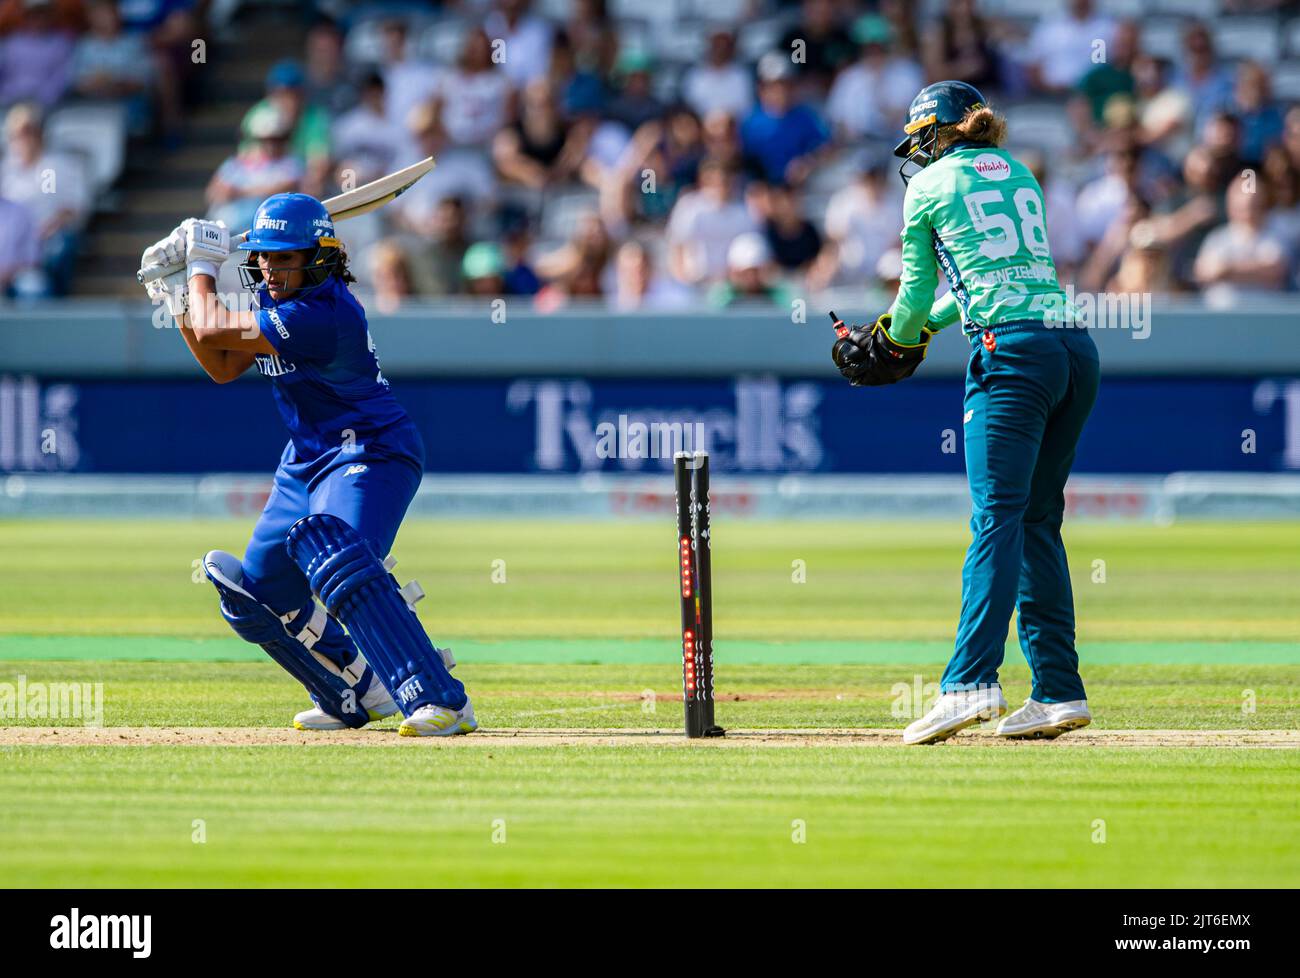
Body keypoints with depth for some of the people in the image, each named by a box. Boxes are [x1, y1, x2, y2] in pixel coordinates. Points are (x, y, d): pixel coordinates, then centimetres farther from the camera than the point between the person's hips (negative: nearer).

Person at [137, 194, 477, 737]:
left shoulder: (321, 314, -27)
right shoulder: (276, 299, 3)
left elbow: (212, 330, -24)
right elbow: (223, 367, 14)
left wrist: (202, 267, -7)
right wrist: (180, 299, 5)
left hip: (371, 454, -10)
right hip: (307, 462, 10)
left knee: (339, 563, -34)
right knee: (257, 594, 10)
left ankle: (444, 702, -37)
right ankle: (357, 694, 27)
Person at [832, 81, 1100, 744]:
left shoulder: (929, 186, 7)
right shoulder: (1020, 177, 24)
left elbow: (917, 287, 13)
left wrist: (900, 339, 32)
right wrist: (927, 323, 42)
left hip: (1011, 350, -6)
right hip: (1077, 352, 6)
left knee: (997, 519, -15)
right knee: (1038, 523, 10)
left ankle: (970, 682, -25)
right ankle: (1059, 690, 5)